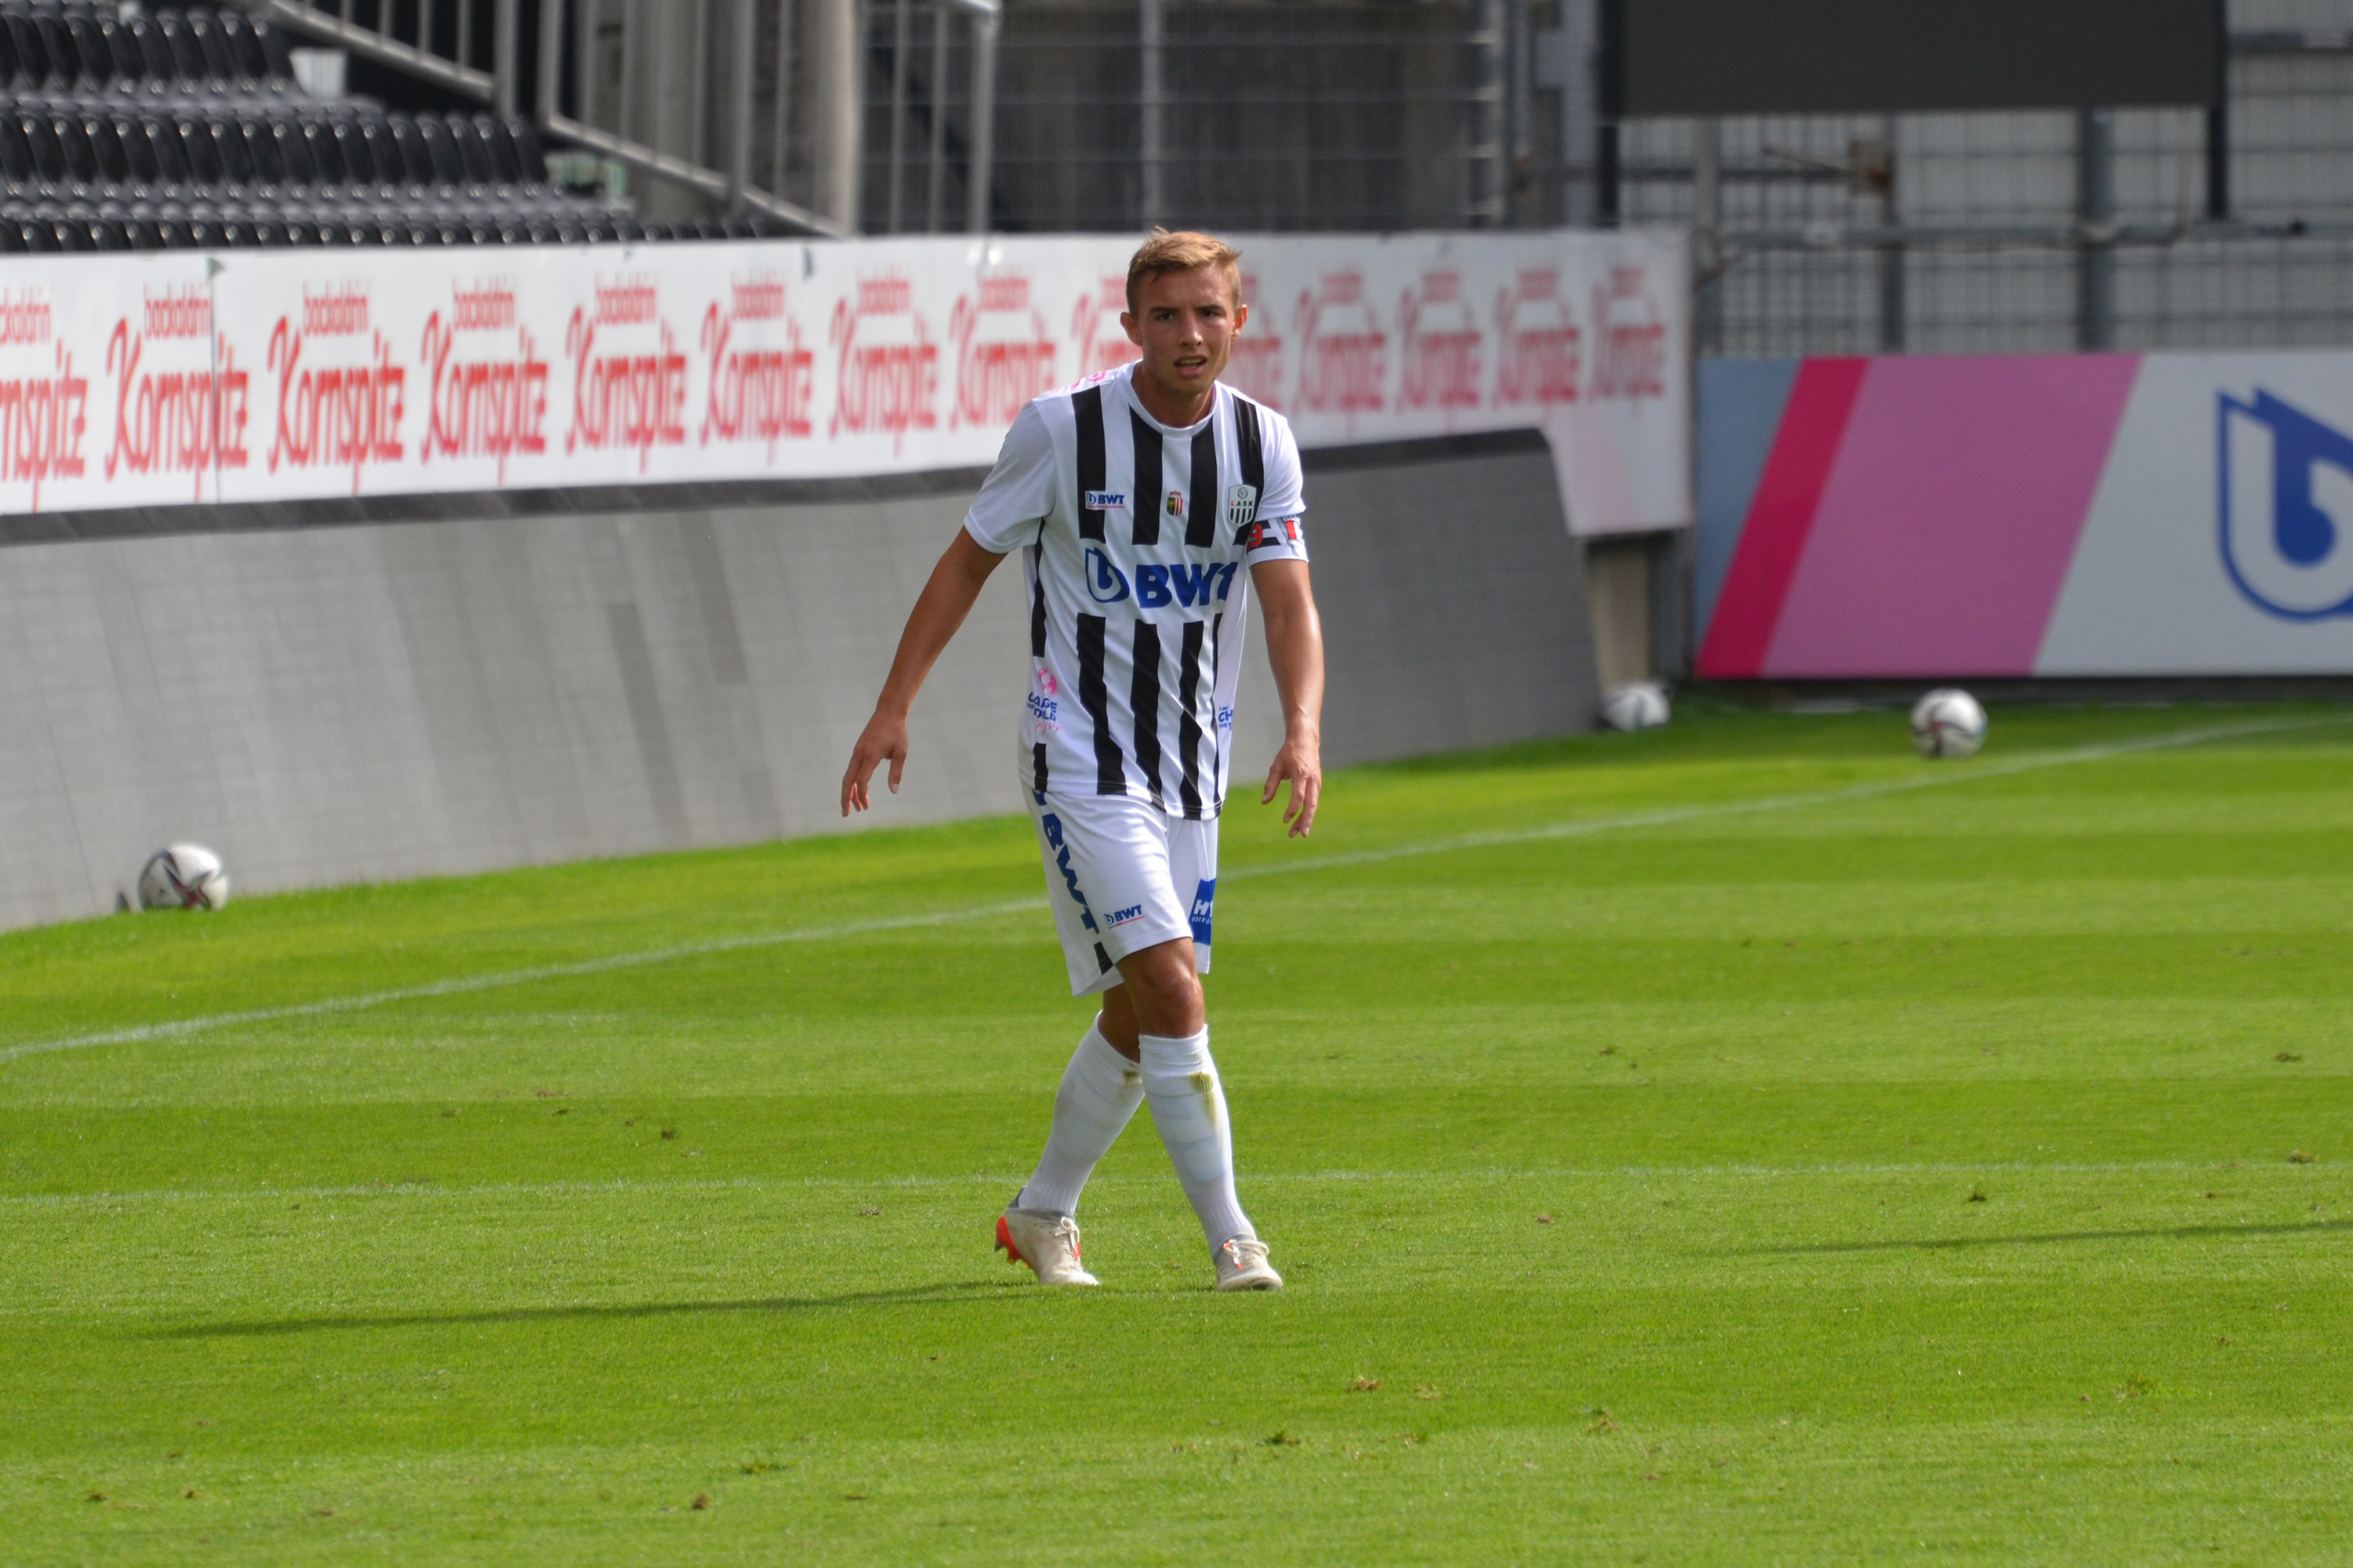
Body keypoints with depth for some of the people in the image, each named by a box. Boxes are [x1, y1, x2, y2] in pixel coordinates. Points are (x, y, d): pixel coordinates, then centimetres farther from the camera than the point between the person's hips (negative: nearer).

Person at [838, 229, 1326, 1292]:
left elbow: (1289, 606, -7)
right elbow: (969, 562, 1)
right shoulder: (1062, 428, -10)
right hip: (1082, 760, -5)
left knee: (1138, 1018, 12)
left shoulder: (1263, 444, -1)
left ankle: (1041, 1217, 31)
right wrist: (893, 708, -1)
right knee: (1172, 992, -17)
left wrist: (1302, 732, -25)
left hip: (1192, 768, 5)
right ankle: (1230, 1238, -13)